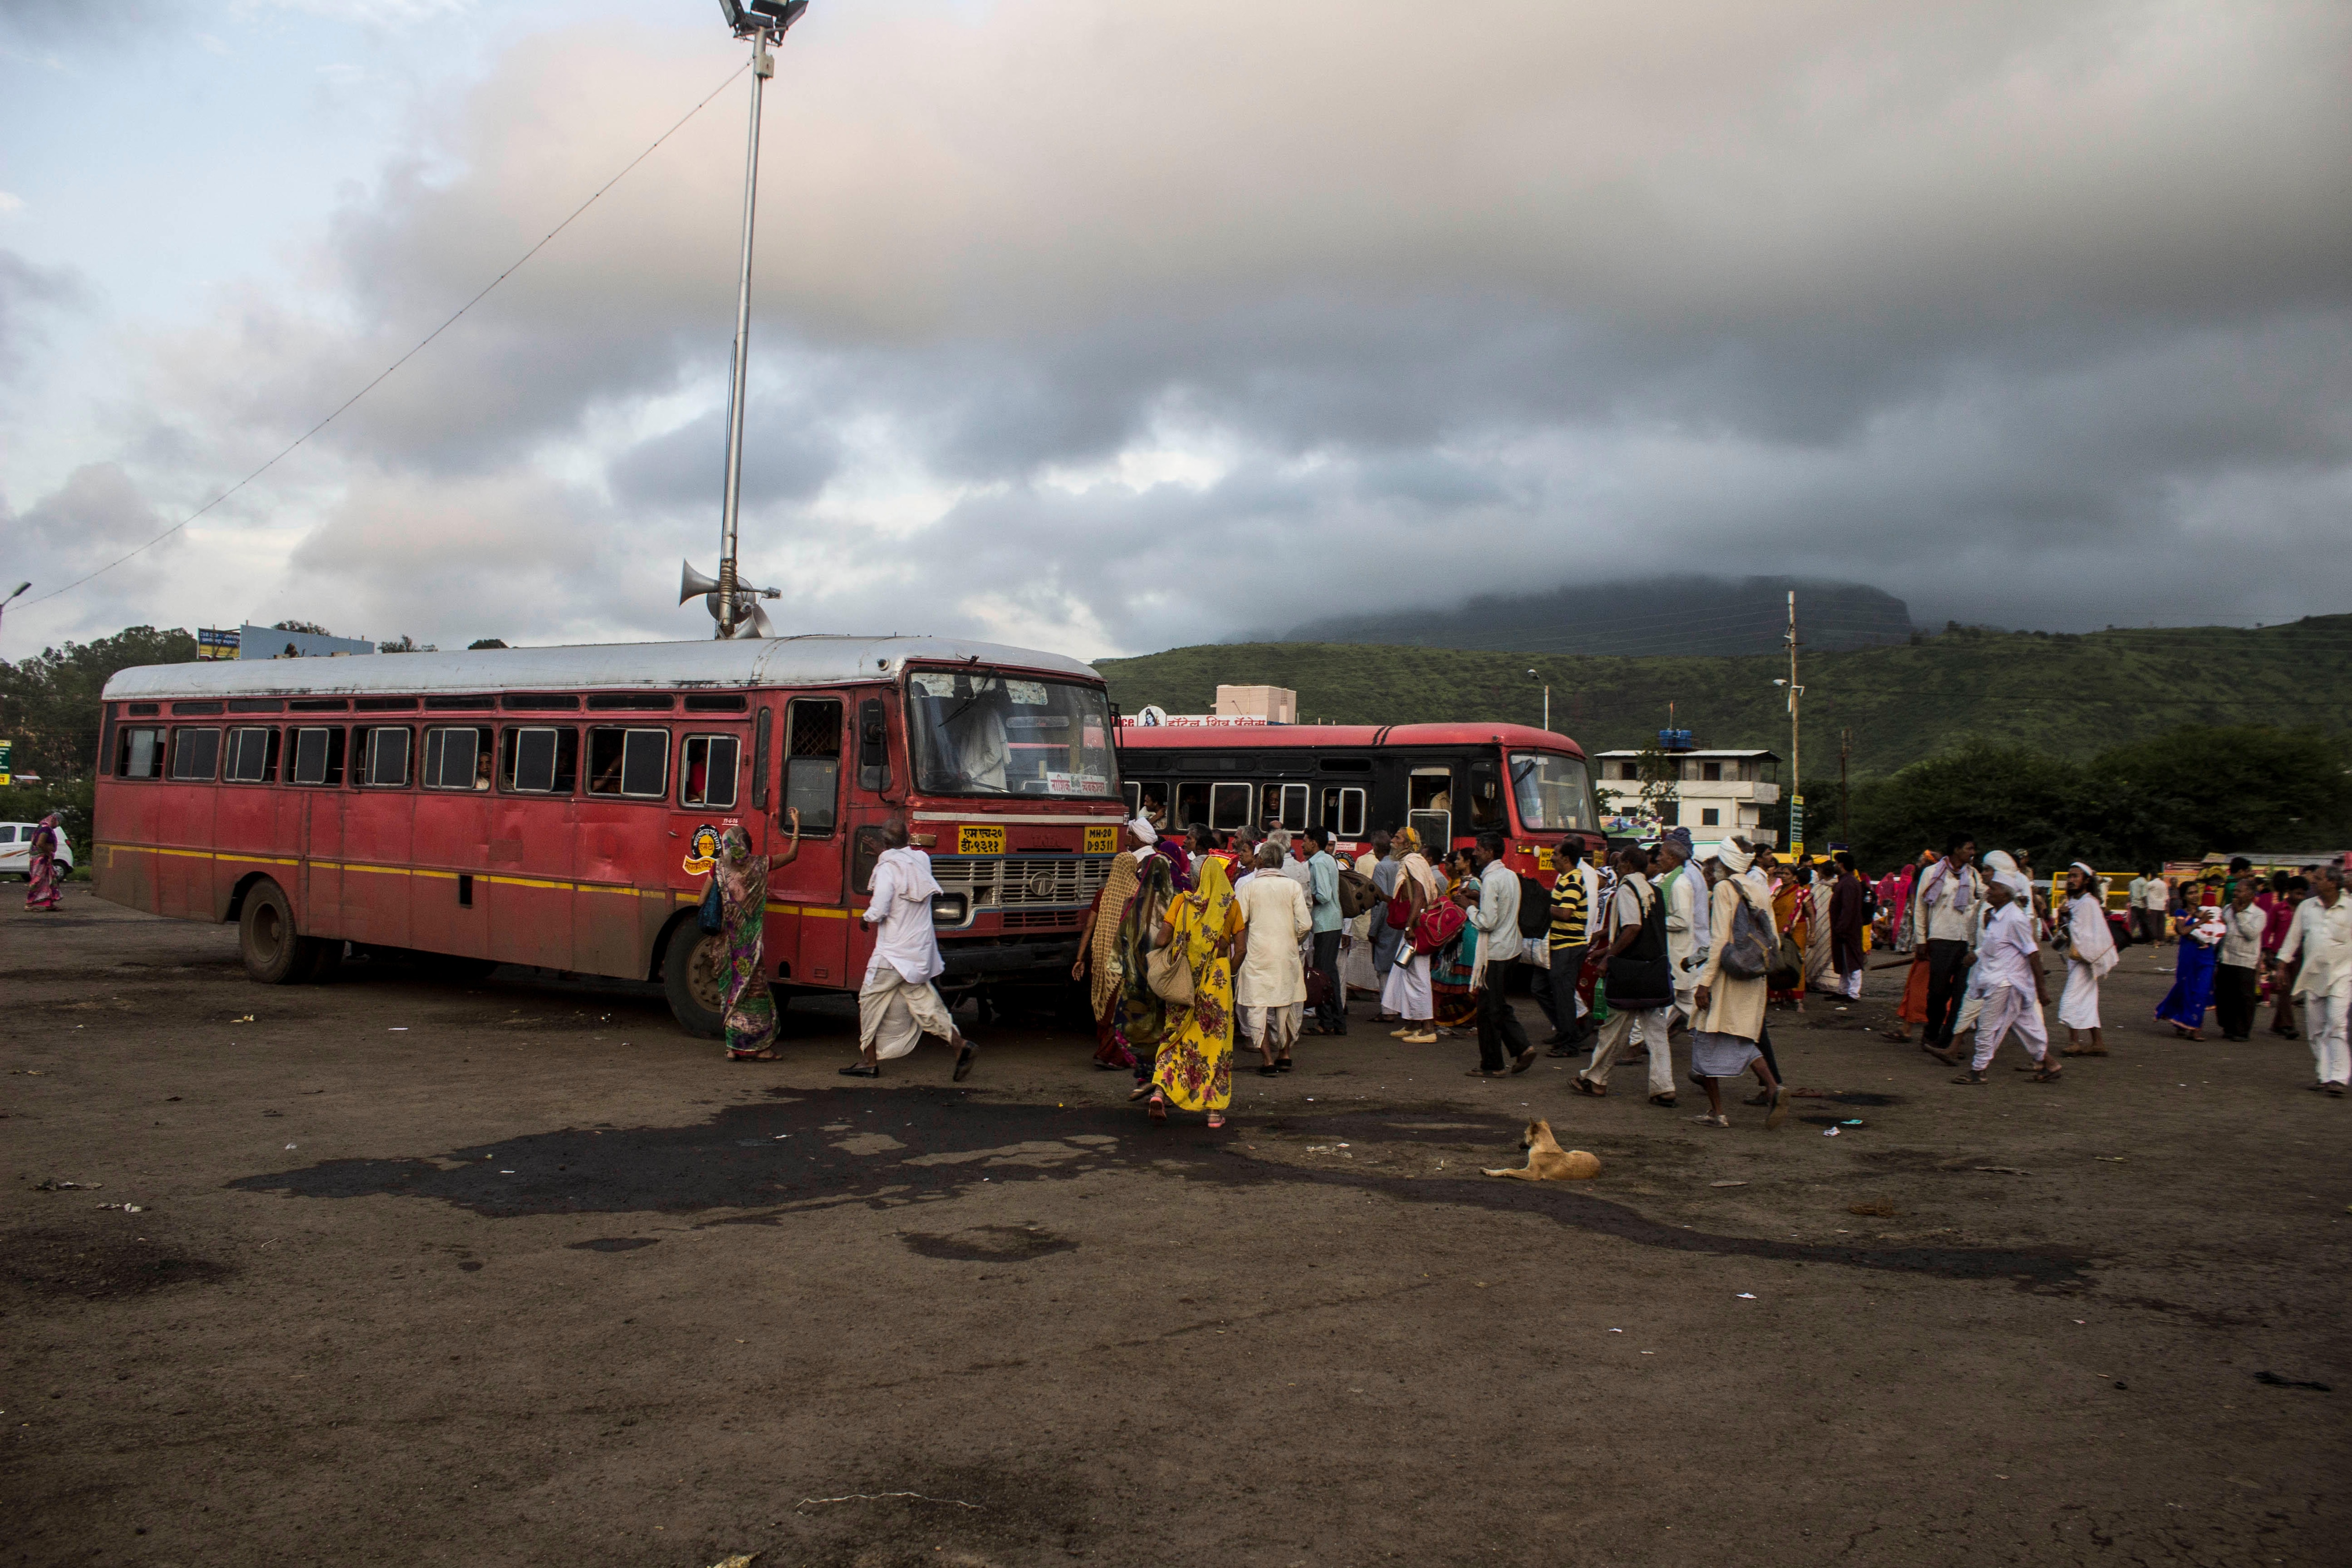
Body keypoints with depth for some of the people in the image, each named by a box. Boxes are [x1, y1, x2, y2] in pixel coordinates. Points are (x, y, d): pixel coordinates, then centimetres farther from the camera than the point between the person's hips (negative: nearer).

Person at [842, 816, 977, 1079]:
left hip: (894, 951, -7)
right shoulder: (921, 860, 5)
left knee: (871, 1000, 8)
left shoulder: (888, 868, -15)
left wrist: (865, 917, 3)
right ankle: (959, 1044, -5)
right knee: (923, 1001, 11)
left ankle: (869, 1062, 14)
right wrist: (884, 856, 37)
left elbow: (878, 912, -21)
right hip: (922, 949, 7)